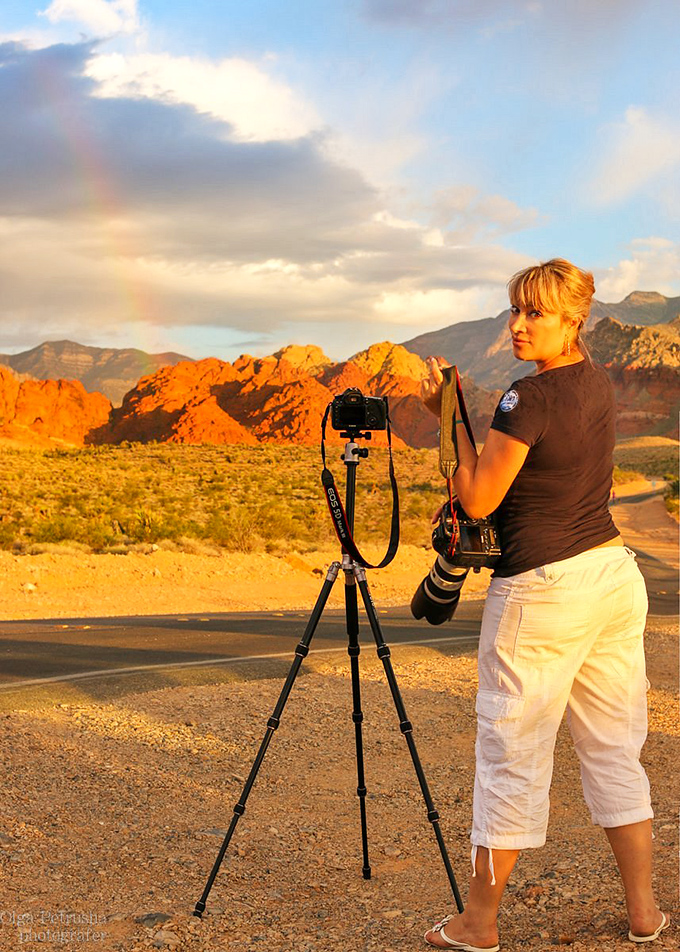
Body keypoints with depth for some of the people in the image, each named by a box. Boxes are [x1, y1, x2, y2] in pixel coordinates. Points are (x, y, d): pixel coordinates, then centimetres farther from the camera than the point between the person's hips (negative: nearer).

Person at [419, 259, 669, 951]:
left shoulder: (528, 399, -18)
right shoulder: (597, 382, 9)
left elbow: (477, 500, -13)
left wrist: (450, 417, -7)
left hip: (543, 588, -8)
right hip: (616, 573, 8)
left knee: (512, 752, 2)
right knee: (614, 748, 15)